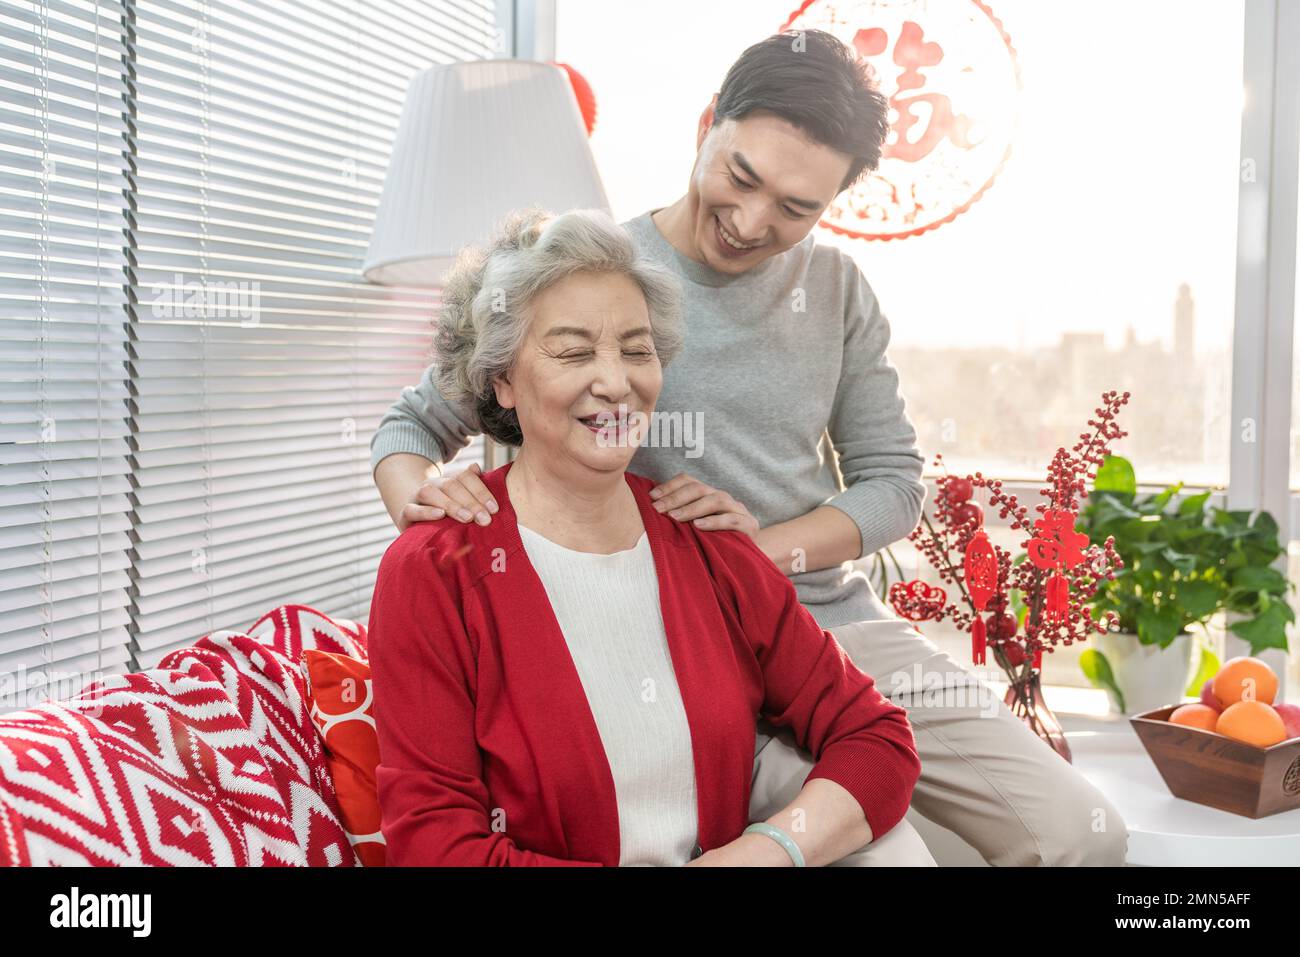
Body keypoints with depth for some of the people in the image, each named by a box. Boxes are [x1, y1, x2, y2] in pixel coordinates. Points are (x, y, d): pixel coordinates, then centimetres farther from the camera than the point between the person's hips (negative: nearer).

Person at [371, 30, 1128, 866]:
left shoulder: (837, 289, 9)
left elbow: (894, 485, 10)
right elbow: (413, 422, 4)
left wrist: (767, 545, -10)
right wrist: (416, 496, -21)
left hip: (840, 622, 5)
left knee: (1080, 833, -8)